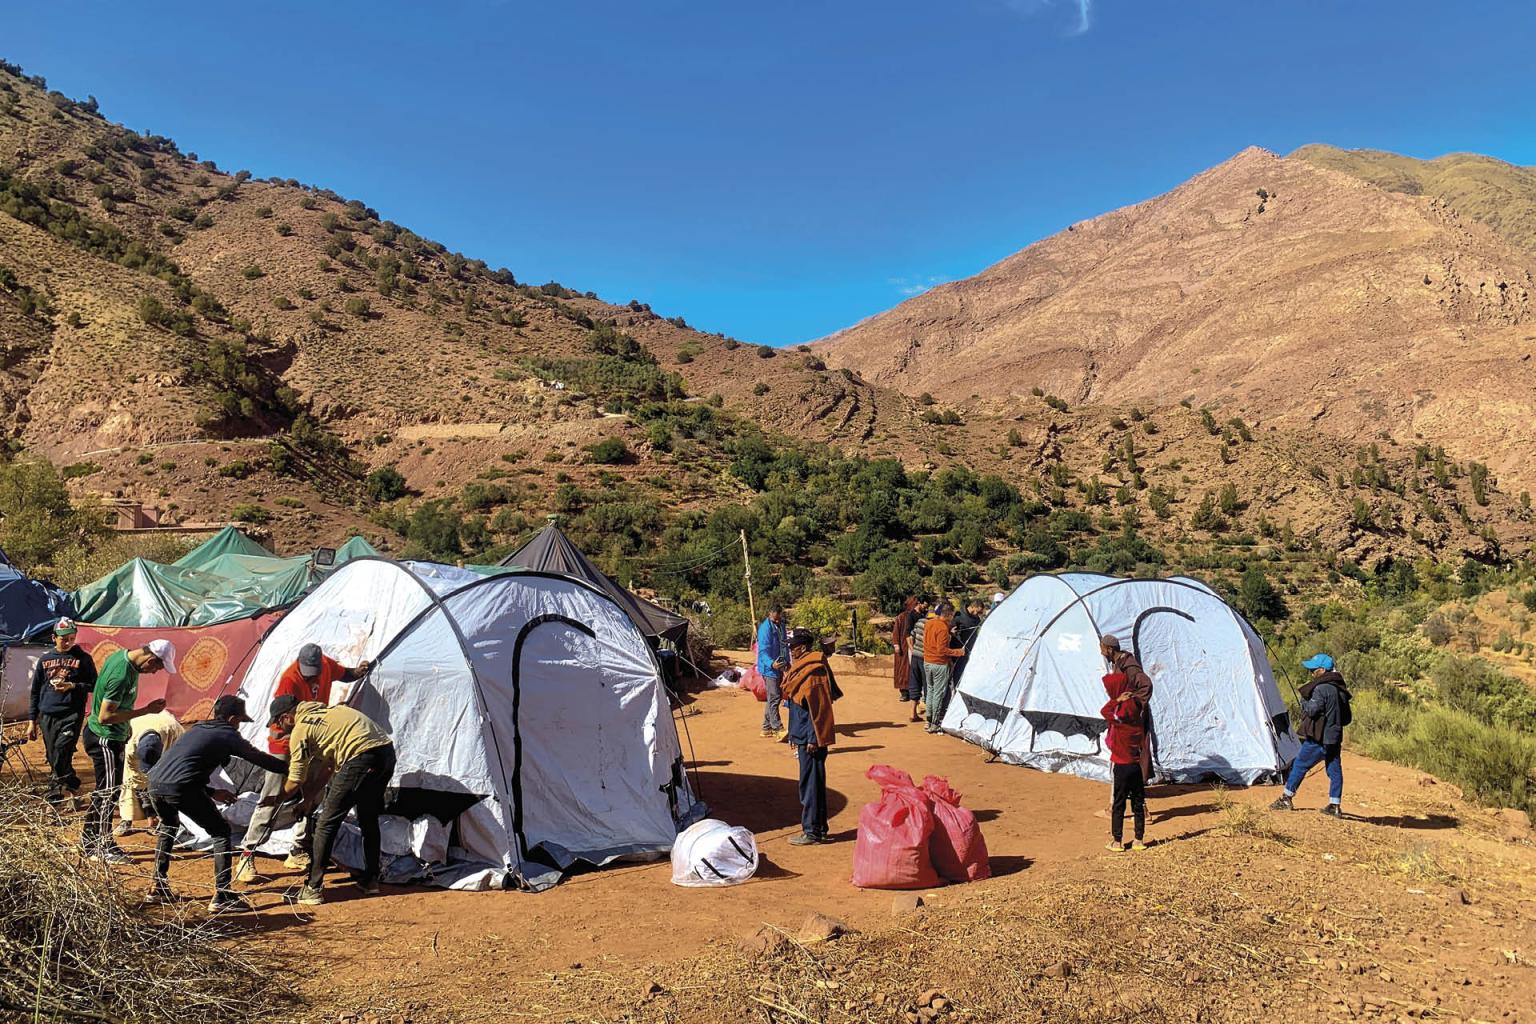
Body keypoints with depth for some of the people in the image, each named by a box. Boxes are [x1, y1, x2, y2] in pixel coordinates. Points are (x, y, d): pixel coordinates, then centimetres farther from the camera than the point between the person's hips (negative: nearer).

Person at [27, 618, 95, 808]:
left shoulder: (83, 658, 5)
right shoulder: (45, 660, 13)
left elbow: (94, 685, 6)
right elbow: (35, 692, 16)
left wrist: (72, 686, -12)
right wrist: (33, 721, 14)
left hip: (72, 714, -4)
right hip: (47, 716, 4)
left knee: (62, 751, -21)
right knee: (54, 758, 3)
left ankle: (55, 796, -14)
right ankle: (74, 791, 12)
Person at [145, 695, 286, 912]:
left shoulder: (196, 729, 28)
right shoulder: (228, 735, 8)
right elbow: (260, 759, 12)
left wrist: (212, 792, 33)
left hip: (155, 784, 8)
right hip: (181, 788, -7)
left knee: (168, 827, 35)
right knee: (221, 832, 6)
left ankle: (158, 887, 36)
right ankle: (222, 896, 2)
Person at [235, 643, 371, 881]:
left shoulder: (327, 665, -6)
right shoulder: (289, 679, -25)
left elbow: (344, 674, 13)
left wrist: (357, 672, -6)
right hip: (284, 746, -7)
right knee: (271, 802, -10)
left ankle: (299, 853, 20)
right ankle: (246, 857, -4)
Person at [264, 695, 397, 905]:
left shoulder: (300, 730, 3)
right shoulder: (322, 710, 27)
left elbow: (295, 781, 9)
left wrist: (276, 799, 27)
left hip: (362, 757, -9)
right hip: (387, 750, 9)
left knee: (326, 823, 3)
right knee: (369, 819, 24)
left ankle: (313, 889, 6)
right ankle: (370, 879, 34)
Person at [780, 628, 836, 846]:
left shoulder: (813, 671, -17)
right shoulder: (801, 668, 13)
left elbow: (818, 707, -20)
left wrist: (813, 738, -20)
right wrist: (796, 735, 20)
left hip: (811, 738, -10)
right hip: (805, 736, 10)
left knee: (810, 783, -3)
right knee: (813, 782, 14)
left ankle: (812, 831, 4)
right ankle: (818, 829, 22)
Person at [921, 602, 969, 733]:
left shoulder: (928, 623, 5)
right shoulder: (943, 628, -20)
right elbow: (942, 650, -22)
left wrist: (949, 633, 7)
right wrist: (958, 652, -13)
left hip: (927, 662, 8)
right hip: (940, 664, -8)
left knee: (930, 690, 17)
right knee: (939, 693, 1)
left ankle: (929, 721, 21)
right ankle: (935, 724, 6)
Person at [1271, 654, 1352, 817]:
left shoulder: (1321, 689, -16)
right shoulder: (1341, 689, 12)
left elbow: (1312, 710, -19)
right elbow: (1347, 718, 16)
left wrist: (1304, 698, -4)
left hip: (1318, 738, -8)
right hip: (1335, 738, 8)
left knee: (1299, 765, 2)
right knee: (1334, 770, 8)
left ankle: (1286, 798, 7)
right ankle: (1335, 806, 7)